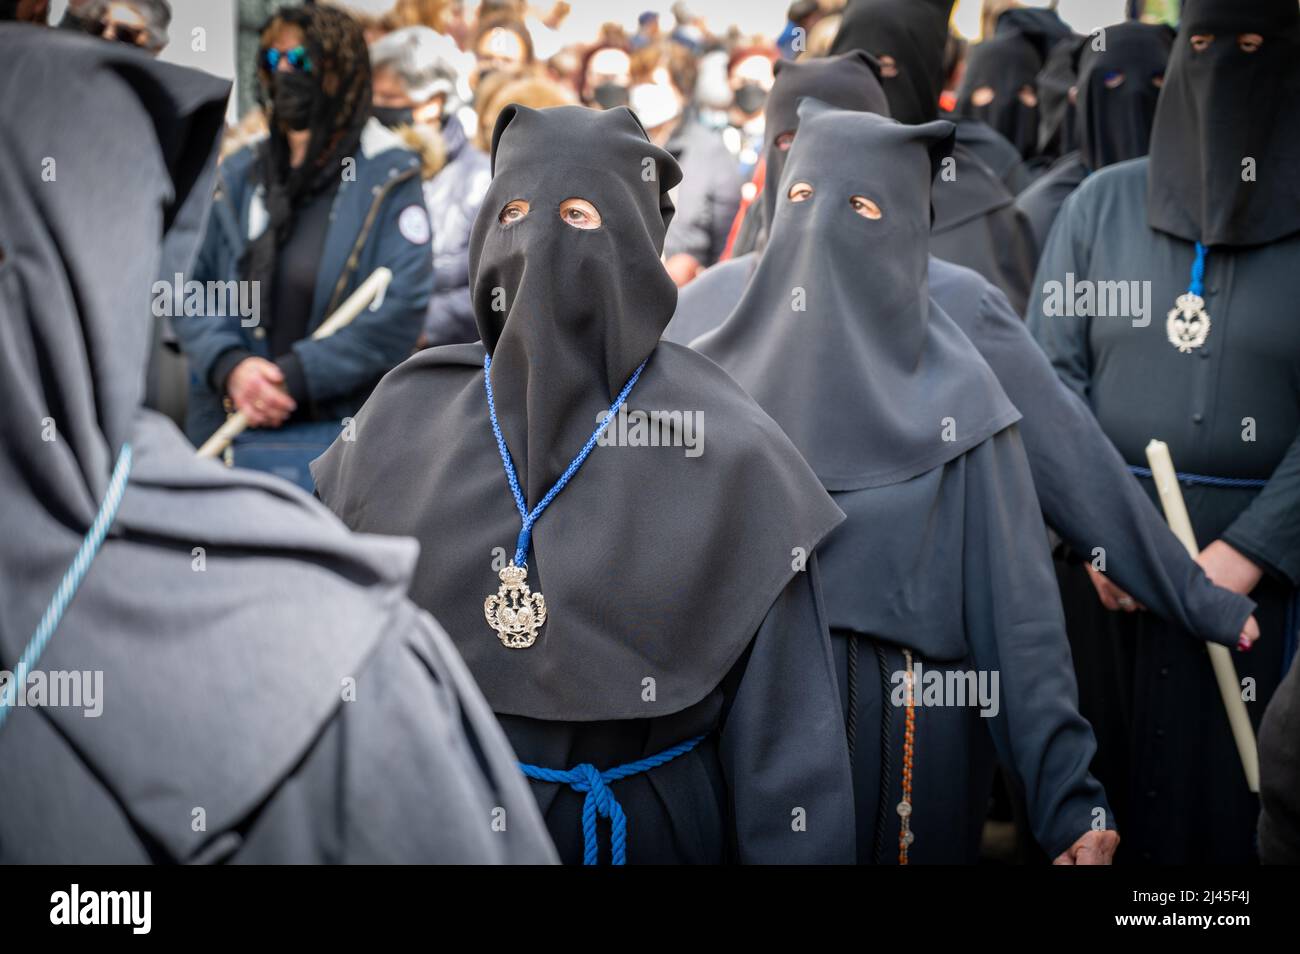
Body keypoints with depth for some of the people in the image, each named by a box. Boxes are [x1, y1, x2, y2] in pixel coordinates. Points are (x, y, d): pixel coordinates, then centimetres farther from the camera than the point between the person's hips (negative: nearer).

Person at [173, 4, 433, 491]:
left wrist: (296, 374, -15)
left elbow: (401, 311, -10)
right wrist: (229, 366, -12)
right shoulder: (240, 175, 12)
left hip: (335, 432, -4)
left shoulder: (387, 177, -2)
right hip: (226, 430, 4)